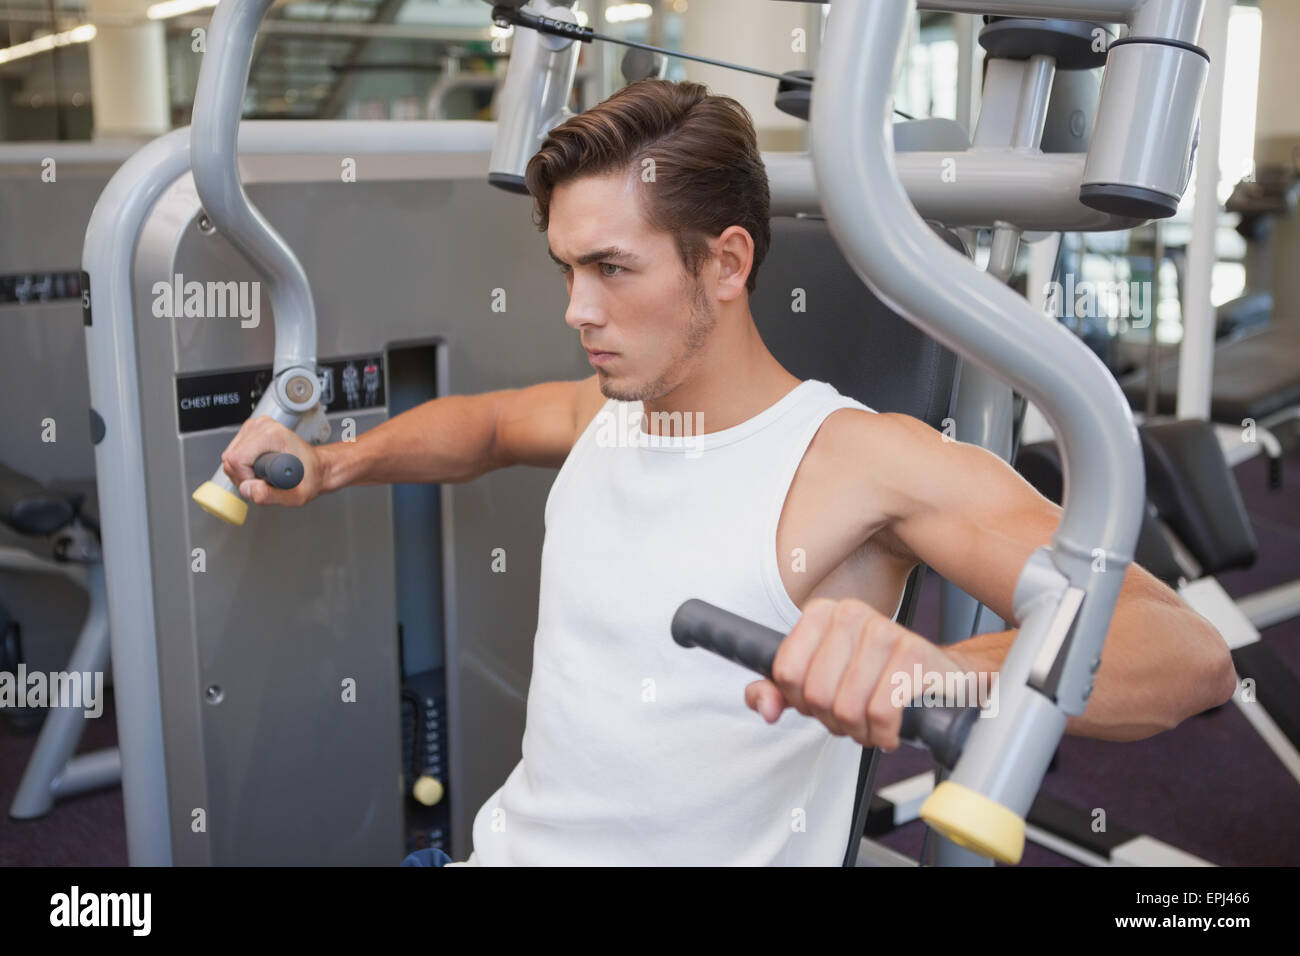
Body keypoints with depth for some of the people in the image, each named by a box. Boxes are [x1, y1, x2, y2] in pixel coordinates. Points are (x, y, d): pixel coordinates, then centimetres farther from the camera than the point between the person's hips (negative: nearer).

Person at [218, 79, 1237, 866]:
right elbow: (486, 423, 26)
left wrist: (942, 671, -47)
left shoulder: (862, 460, -18)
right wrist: (332, 465, 9)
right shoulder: (598, 415, 2)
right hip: (513, 841, 4)